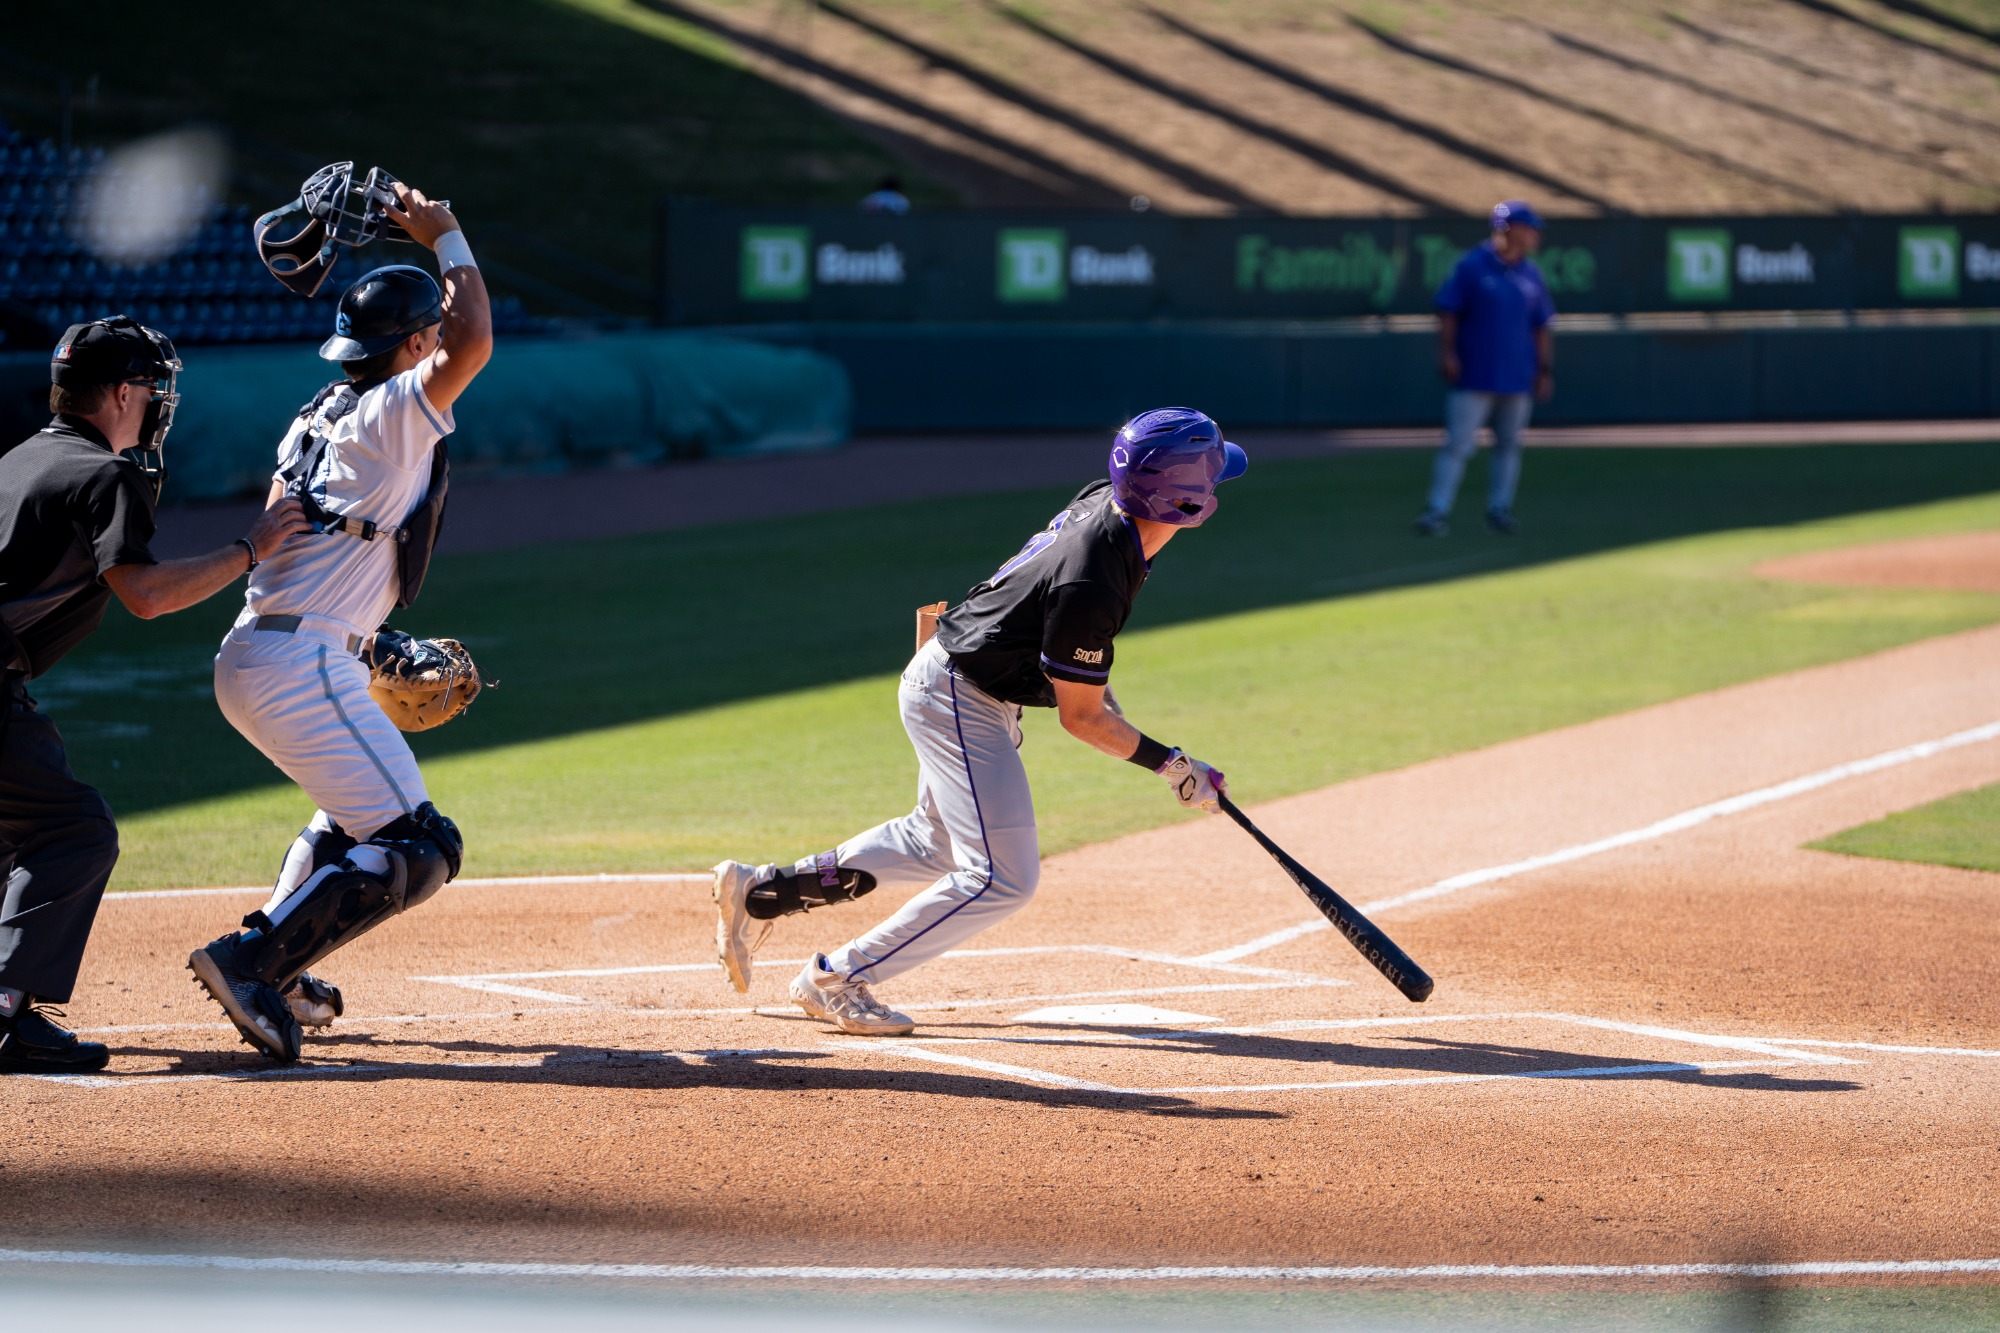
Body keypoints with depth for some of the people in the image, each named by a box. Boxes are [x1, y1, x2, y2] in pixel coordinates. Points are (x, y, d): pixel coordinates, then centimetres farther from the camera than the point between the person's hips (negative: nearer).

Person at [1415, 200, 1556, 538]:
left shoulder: (1531, 275, 9)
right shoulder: (1472, 265, -5)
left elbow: (1541, 326, 14)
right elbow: (1448, 311, -4)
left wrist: (1545, 369, 10)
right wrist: (1447, 353, -12)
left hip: (1517, 378, 5)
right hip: (1474, 376, -5)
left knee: (1509, 444, 8)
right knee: (1458, 443, -7)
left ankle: (1499, 509, 17)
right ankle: (1437, 510, -7)